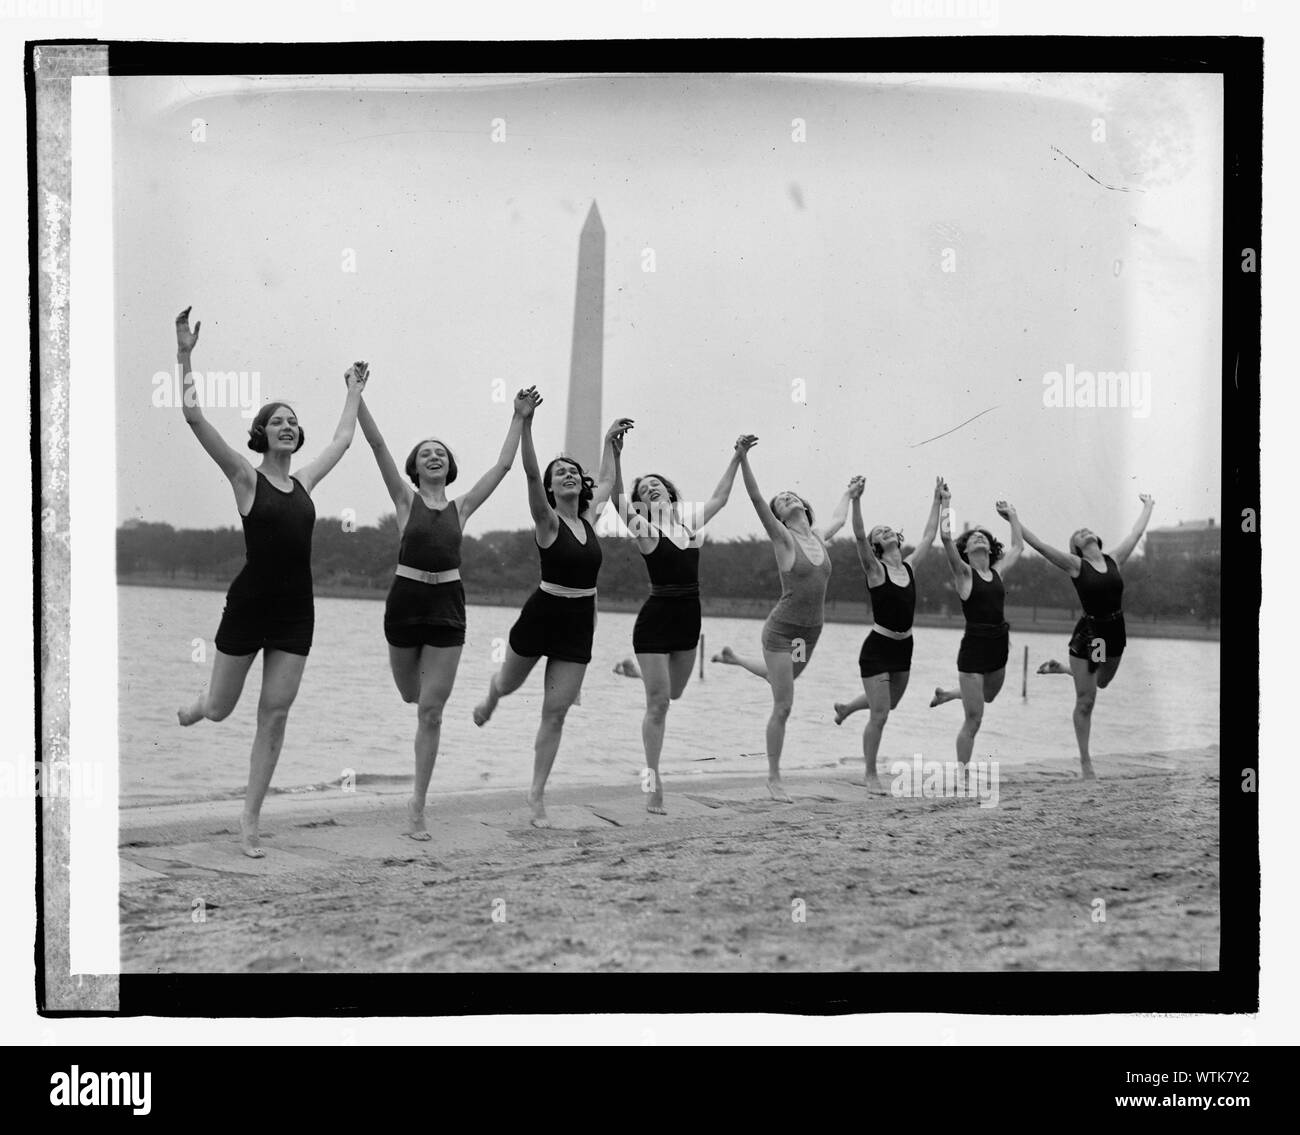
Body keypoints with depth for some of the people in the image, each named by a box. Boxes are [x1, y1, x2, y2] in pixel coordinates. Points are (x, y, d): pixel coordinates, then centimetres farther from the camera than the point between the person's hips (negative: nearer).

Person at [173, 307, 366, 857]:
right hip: (248, 606, -4)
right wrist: (185, 357, -17)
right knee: (218, 709, 8)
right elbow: (194, 416, -14)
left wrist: (354, 391, 34)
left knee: (274, 716, 1)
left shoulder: (303, 482, 10)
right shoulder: (245, 477, -4)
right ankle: (192, 708, 47)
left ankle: (250, 821, 7)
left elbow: (343, 438, 27)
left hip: (295, 612, 4)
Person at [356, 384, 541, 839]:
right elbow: (378, 444, -6)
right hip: (406, 599, -1)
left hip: (448, 604, 1)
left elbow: (503, 465, 9)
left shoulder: (461, 507, 8)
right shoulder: (406, 498, 2)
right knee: (411, 696, 13)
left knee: (431, 710, -2)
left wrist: (520, 419, 6)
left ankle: (417, 805, 2)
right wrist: (357, 396, -13)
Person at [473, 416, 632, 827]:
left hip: (580, 623, 4)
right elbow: (530, 473, -26)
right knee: (508, 684, 20)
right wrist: (525, 422, -36)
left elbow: (606, 481, 25)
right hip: (542, 614, -3)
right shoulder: (548, 521, -11)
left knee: (555, 713, 1)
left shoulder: (588, 517, 5)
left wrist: (609, 442, 32)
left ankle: (537, 794, 7)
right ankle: (490, 697, 59)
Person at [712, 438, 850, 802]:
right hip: (783, 629, -6)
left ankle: (734, 659, 54)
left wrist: (847, 495, 46)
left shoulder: (819, 537, 6)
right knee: (783, 706, -4)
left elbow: (838, 520, 30)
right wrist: (742, 459, -37)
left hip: (811, 630, 6)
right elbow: (756, 500, -24)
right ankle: (774, 778, 7)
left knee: (780, 679, 30)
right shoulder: (783, 538, -11)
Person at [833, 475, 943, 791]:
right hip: (878, 648, -6)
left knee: (890, 703, 26)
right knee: (879, 715, -4)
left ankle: (846, 707, 55)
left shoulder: (909, 566, 4)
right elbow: (859, 536, -27)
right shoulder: (875, 570, -11)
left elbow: (929, 534, 13)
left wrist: (937, 499, 14)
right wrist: (855, 501, -39)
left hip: (903, 647, 7)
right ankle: (870, 774, 12)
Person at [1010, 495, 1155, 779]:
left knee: (1101, 682, 29)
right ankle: (1085, 761, 11)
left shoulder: (1114, 561, 2)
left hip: (1115, 632, 5)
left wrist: (1148, 506, 26)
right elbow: (1038, 544, -17)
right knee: (1085, 701, 1)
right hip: (1088, 633, -5)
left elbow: (1137, 532, 15)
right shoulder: (1075, 565, -9)